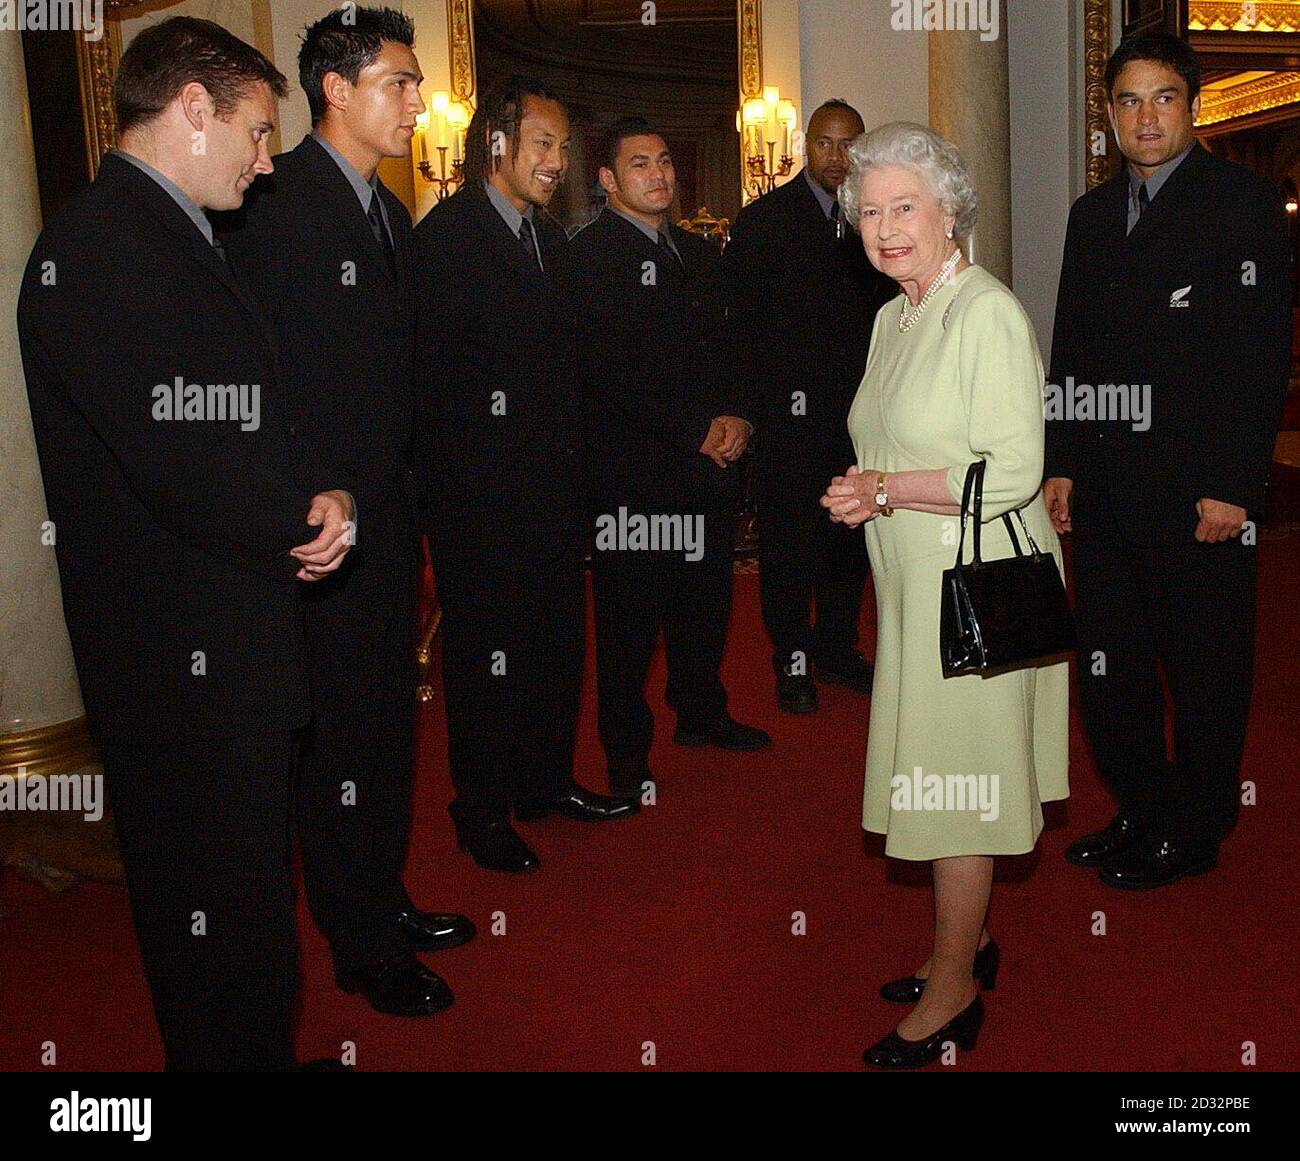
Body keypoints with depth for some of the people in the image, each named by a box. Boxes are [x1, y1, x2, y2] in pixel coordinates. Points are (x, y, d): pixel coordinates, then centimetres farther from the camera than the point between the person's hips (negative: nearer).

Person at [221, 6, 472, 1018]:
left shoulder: (389, 213, 13)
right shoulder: (274, 200, -15)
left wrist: (404, 489, 13)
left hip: (388, 513, 9)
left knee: (388, 719, 18)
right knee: (341, 734, 4)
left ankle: (382, 901, 37)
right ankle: (362, 946, 22)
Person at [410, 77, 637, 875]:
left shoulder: (552, 240, 15)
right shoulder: (446, 235, -11)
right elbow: (438, 375, -15)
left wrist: (575, 470, 10)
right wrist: (470, 487, -16)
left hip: (555, 488, 8)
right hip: (482, 500, -8)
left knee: (557, 641, 17)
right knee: (486, 653, 5)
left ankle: (547, 781, 34)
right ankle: (484, 811, 21)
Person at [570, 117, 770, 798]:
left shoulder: (699, 254, 18)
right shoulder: (589, 252, -7)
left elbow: (726, 347, 20)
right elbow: (609, 372, -15)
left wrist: (737, 418, 0)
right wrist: (698, 431, -15)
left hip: (711, 461, 7)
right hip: (631, 468, -7)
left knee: (706, 599, 14)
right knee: (630, 614, 2)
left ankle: (701, 712, 35)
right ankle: (628, 753, 16)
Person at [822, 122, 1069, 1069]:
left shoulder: (988, 313, -15)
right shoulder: (896, 315, 14)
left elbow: (1013, 471, -21)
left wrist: (884, 489, -17)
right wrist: (869, 494, 6)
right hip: (918, 583, 8)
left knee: (955, 783, 1)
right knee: (939, 772, 15)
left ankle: (952, 993, 16)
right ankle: (971, 941, 33)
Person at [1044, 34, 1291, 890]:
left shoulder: (1243, 201, -4)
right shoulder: (1093, 213, 15)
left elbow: (1262, 355, -11)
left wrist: (1231, 486, -16)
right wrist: (1060, 462, 9)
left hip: (1199, 489, -6)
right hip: (1105, 489, 6)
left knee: (1204, 669, 7)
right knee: (1109, 665, 11)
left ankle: (1192, 835, 22)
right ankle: (1139, 814, 28)